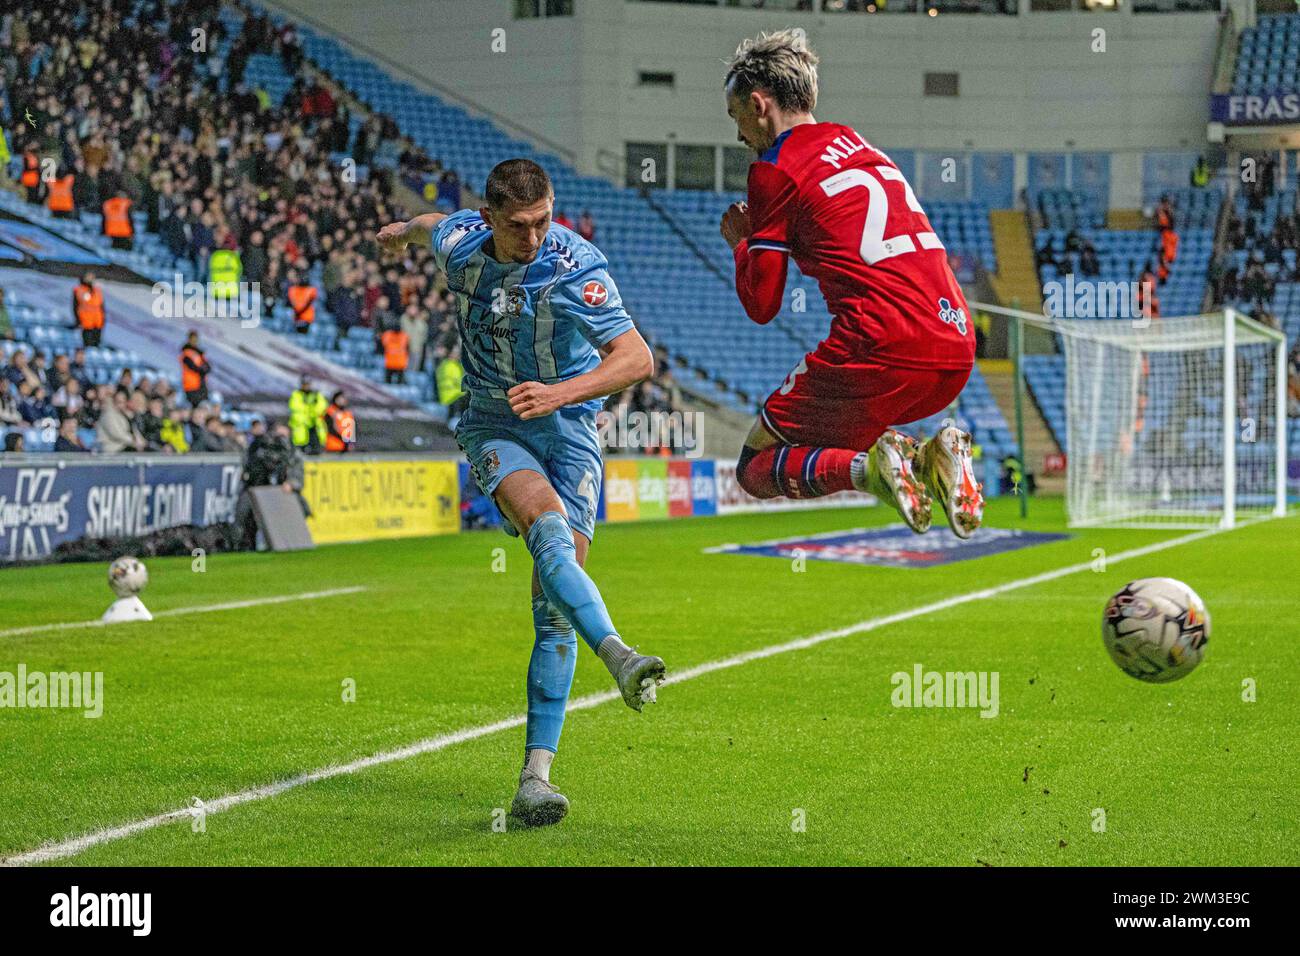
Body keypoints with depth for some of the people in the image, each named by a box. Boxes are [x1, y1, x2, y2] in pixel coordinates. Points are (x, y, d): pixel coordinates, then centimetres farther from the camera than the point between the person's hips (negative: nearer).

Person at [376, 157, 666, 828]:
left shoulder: (574, 268, -21)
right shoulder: (459, 241, -8)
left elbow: (637, 358, -27)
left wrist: (561, 392, -41)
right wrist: (403, 231, 41)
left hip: (567, 428, -1)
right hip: (494, 425, 2)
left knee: (554, 608, -9)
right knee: (547, 522, -32)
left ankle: (535, 776, -9)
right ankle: (620, 660, -51)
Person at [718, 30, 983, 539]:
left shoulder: (774, 170, 1)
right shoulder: (860, 145, 22)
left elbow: (761, 305, 3)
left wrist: (740, 242, 22)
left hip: (882, 352, -7)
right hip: (955, 354, 7)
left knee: (755, 468, 12)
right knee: (841, 429, 34)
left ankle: (866, 467, -16)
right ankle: (932, 456, 3)